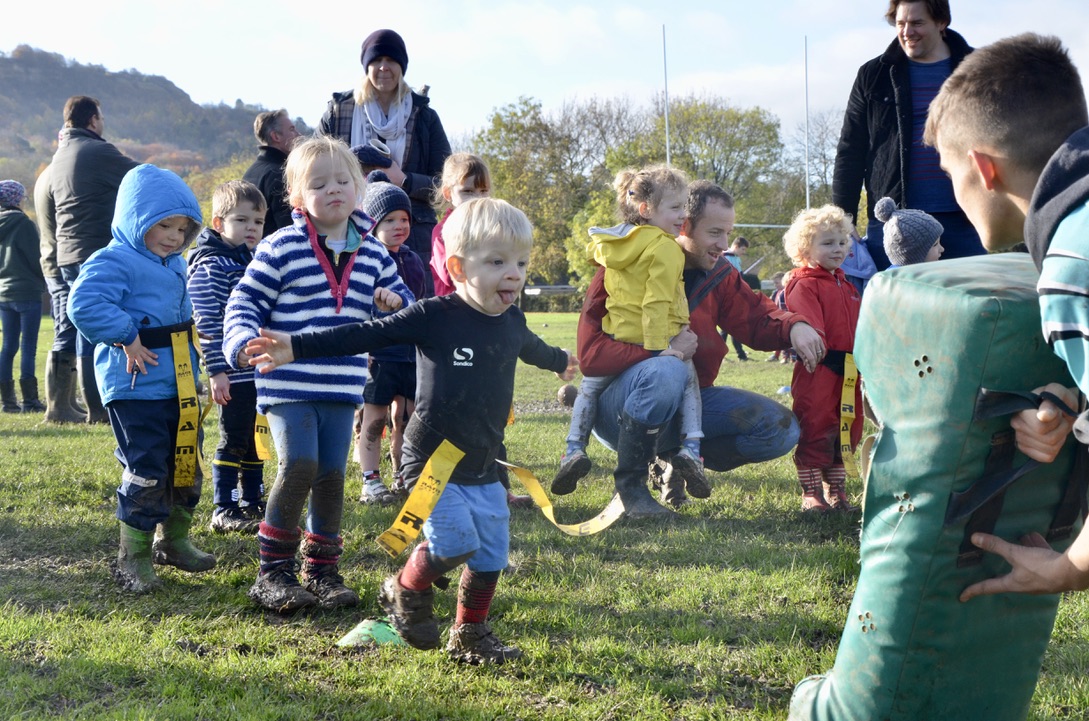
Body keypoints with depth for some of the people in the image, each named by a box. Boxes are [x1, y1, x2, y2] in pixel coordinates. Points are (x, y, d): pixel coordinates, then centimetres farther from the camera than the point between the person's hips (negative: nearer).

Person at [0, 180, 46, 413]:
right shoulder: (23, 224, -12)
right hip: (27, 293, -7)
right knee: (28, 347, -4)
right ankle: (29, 400, -4)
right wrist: (44, 280, 6)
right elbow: (35, 259, -10)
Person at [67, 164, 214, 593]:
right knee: (146, 471, -7)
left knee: (186, 464, 15)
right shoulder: (114, 262, -14)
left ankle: (174, 541, 32)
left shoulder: (175, 266, 15)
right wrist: (126, 338, -24)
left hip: (179, 387, 9)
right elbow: (85, 304, -28)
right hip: (135, 387, -9)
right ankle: (133, 557, 5)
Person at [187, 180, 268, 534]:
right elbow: (206, 322, -17)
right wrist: (216, 370, -21)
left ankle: (253, 502, 27)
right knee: (233, 440, -2)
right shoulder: (211, 266, -12)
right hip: (232, 372, -8)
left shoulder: (256, 261, 14)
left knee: (255, 439, 15)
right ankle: (224, 511, 7)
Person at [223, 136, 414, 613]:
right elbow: (245, 300, -3)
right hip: (287, 383, -4)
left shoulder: (372, 253, 10)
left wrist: (396, 302, -5)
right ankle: (273, 572, -2)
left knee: (331, 473, 7)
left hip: (342, 386, 5)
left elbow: (403, 306, 20)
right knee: (298, 466, -15)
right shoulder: (281, 248, -4)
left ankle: (321, 570, 21)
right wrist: (243, 342, -21)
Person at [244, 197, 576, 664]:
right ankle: (406, 592, 12)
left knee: (492, 554, 8)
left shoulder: (512, 323, 6)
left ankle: (470, 635, 27)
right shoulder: (435, 316, -12)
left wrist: (560, 362, 53)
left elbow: (531, 347, 31)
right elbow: (367, 335, -15)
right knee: (454, 541, -18)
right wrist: (297, 347, -22)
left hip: (483, 464, 6)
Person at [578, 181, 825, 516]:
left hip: (686, 402, 6)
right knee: (666, 372, -41)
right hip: (617, 407, -6)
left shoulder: (718, 275, 5)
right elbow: (590, 353, -22)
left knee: (782, 428, -7)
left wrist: (793, 326, -18)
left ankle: (675, 459, 3)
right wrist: (662, 348, -30)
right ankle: (630, 482, -21)